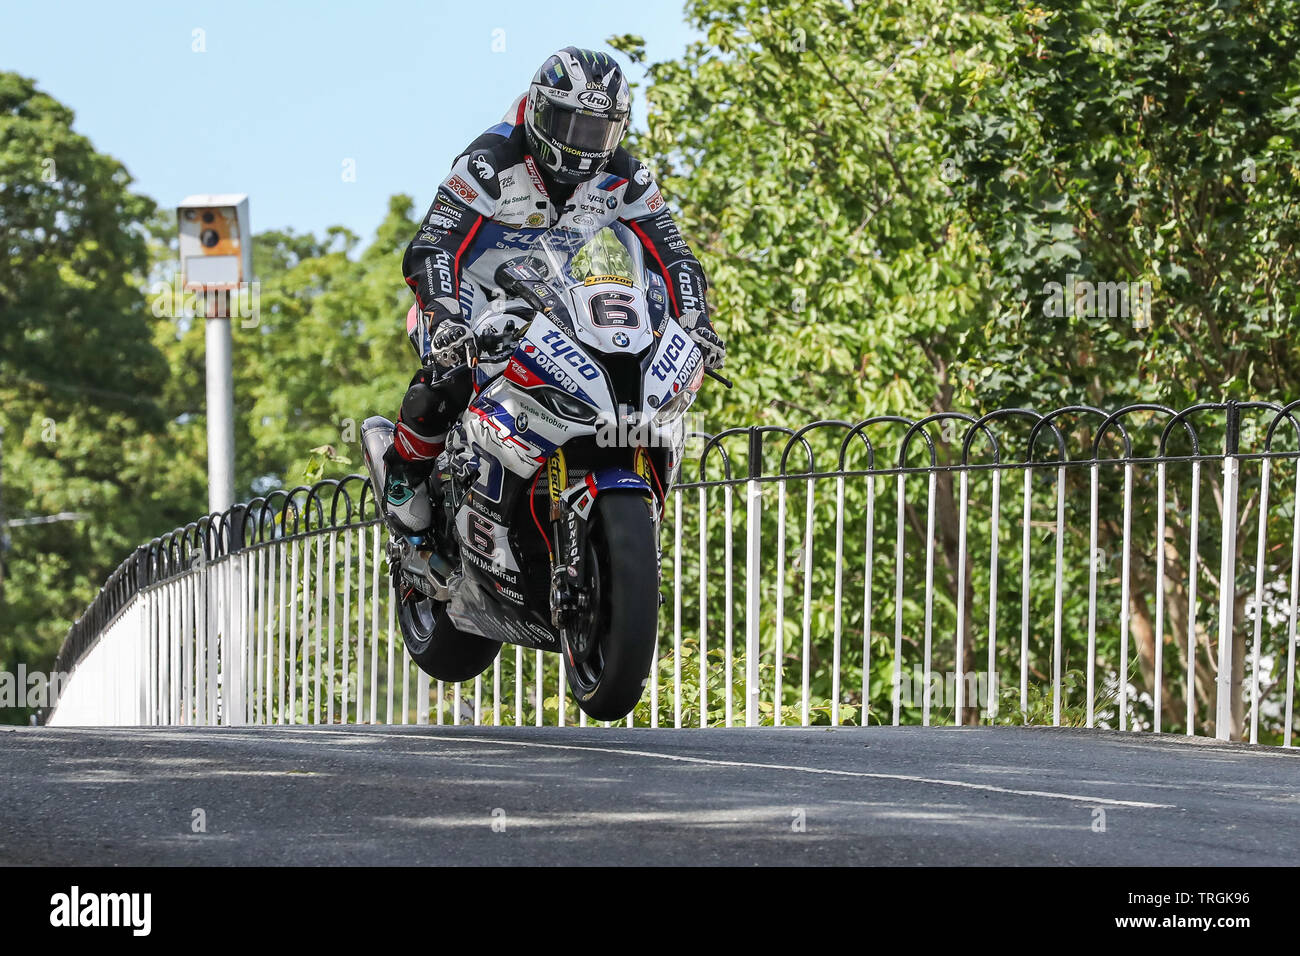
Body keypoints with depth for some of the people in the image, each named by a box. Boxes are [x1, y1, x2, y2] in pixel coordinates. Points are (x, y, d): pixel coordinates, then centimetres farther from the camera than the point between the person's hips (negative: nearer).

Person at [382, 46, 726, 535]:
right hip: (475, 296, -5)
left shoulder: (625, 180, -8)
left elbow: (673, 256, -7)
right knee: (448, 378, -34)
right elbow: (429, 250, -30)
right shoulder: (492, 163, -23)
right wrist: (444, 318, -48)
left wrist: (696, 324, -25)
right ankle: (404, 471, -5)